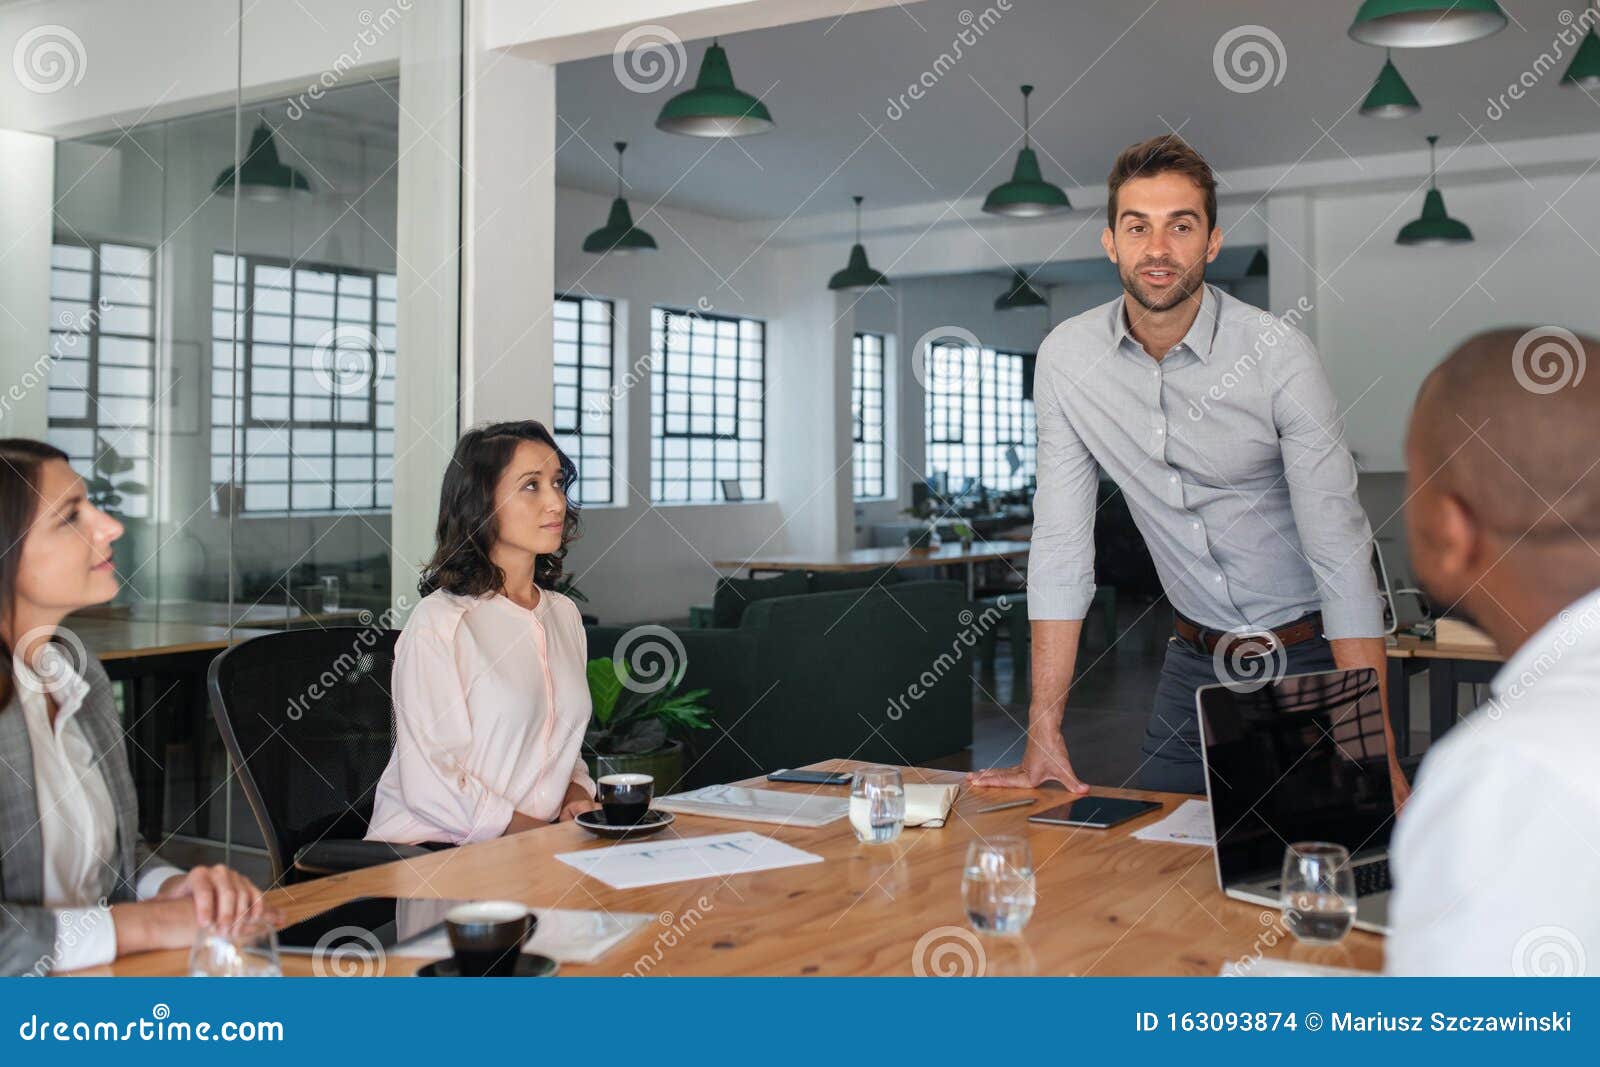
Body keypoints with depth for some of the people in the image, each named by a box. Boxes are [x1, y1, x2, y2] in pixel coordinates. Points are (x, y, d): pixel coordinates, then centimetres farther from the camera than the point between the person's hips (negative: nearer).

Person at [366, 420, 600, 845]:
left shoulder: (565, 614, 12)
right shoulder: (440, 623, -11)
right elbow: (429, 786, -15)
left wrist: (578, 798, 1)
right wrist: (551, 836, -16)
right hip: (429, 845, -6)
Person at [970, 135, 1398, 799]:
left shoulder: (1279, 355, -18)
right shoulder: (1066, 357, -8)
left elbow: (1340, 551, -20)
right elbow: (1061, 544, -6)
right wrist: (1043, 734, -11)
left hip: (1308, 658, -3)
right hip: (1194, 662, 3)